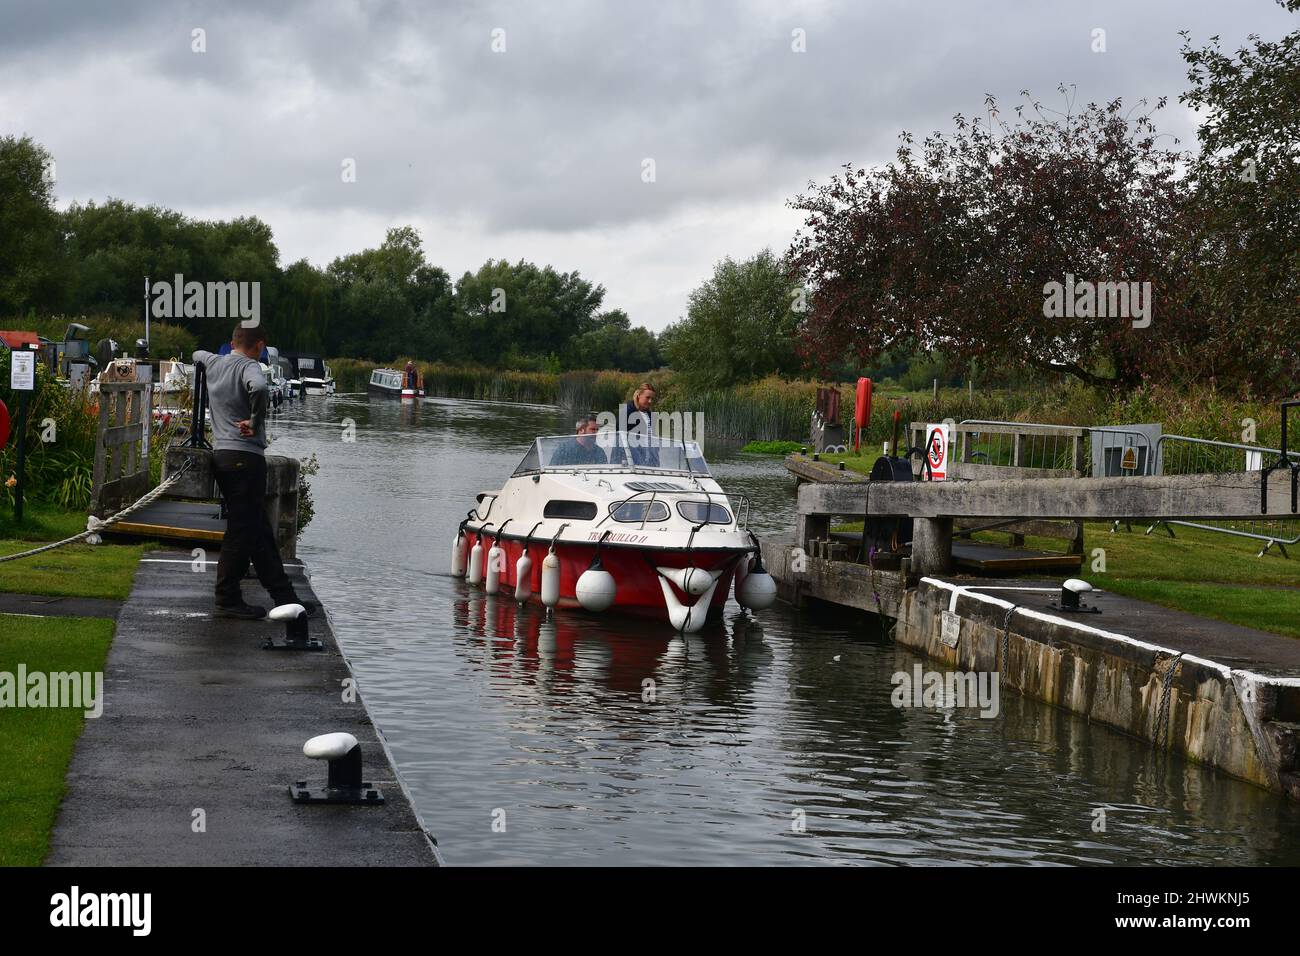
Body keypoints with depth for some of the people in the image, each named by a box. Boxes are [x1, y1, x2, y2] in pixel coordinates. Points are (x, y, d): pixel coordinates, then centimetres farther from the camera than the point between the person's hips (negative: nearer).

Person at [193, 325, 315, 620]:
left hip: (221, 454, 9)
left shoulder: (214, 364, 15)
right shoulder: (248, 366, -10)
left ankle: (284, 595, 15)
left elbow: (198, 354, 39)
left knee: (260, 530, 11)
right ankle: (228, 600, -2)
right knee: (241, 531, -4)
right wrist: (255, 423, -19)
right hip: (245, 457, -9)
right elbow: (259, 388, -33)